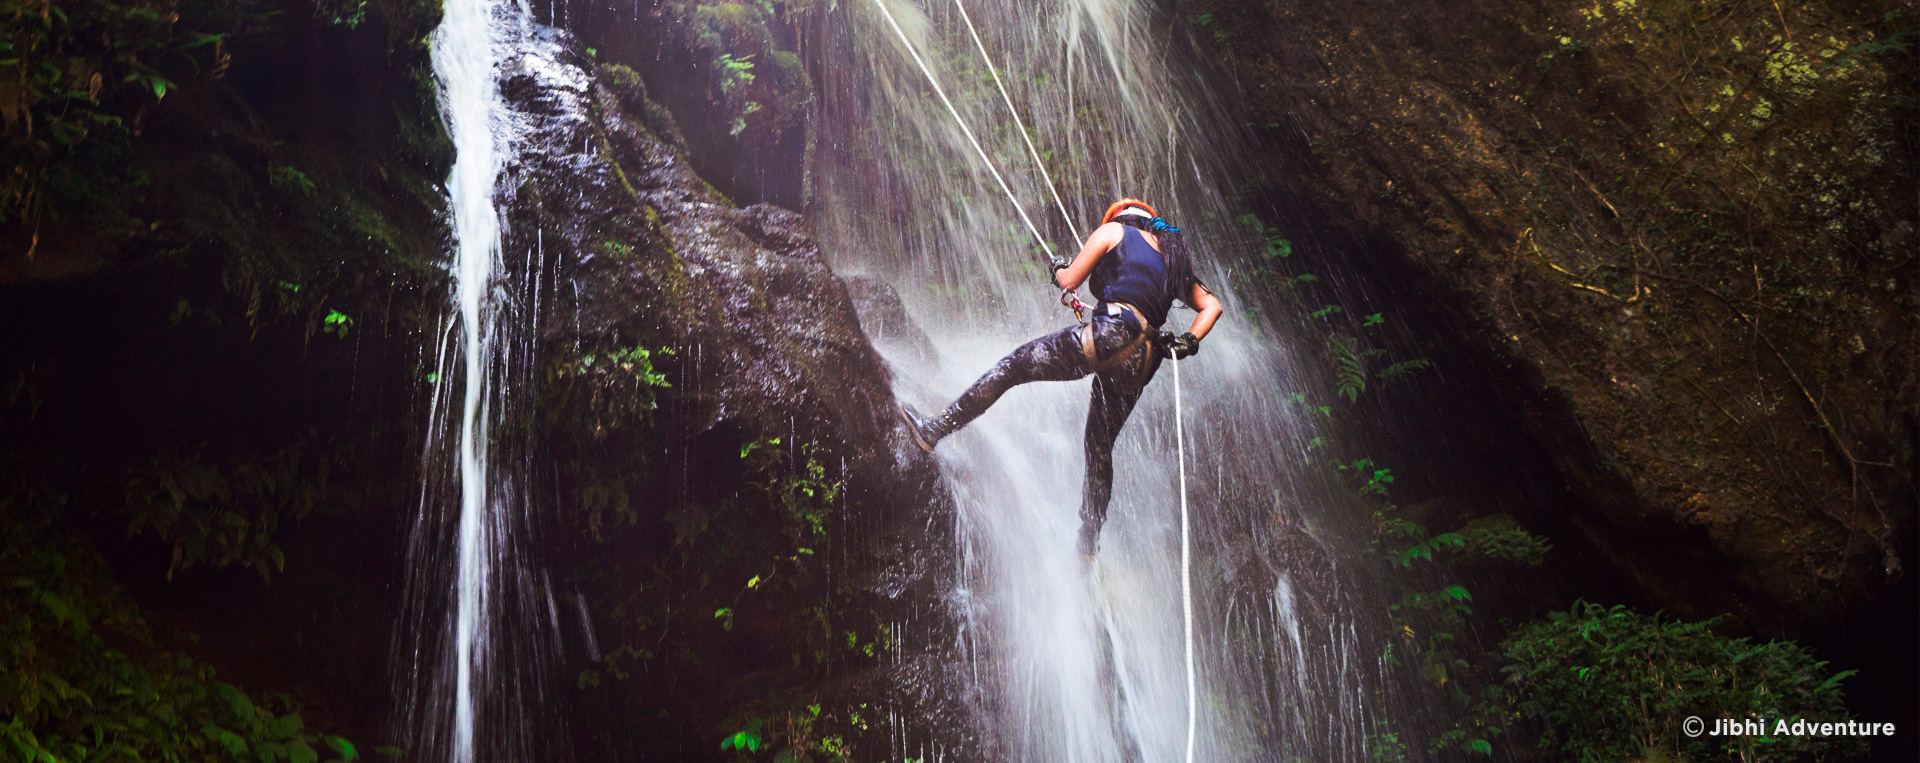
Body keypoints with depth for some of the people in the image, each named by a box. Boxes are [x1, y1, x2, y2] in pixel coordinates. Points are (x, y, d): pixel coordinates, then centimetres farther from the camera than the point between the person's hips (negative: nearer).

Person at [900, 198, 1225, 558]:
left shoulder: (1113, 231, 13)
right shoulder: (1171, 258, 29)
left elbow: (1069, 281, 10)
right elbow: (1211, 305, 23)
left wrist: (1058, 269, 31)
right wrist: (1189, 341, 13)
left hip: (1111, 334, -6)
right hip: (1144, 359, 6)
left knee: (1013, 366, 0)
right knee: (1100, 449, 14)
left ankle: (935, 429, -5)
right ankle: (1088, 546, 14)